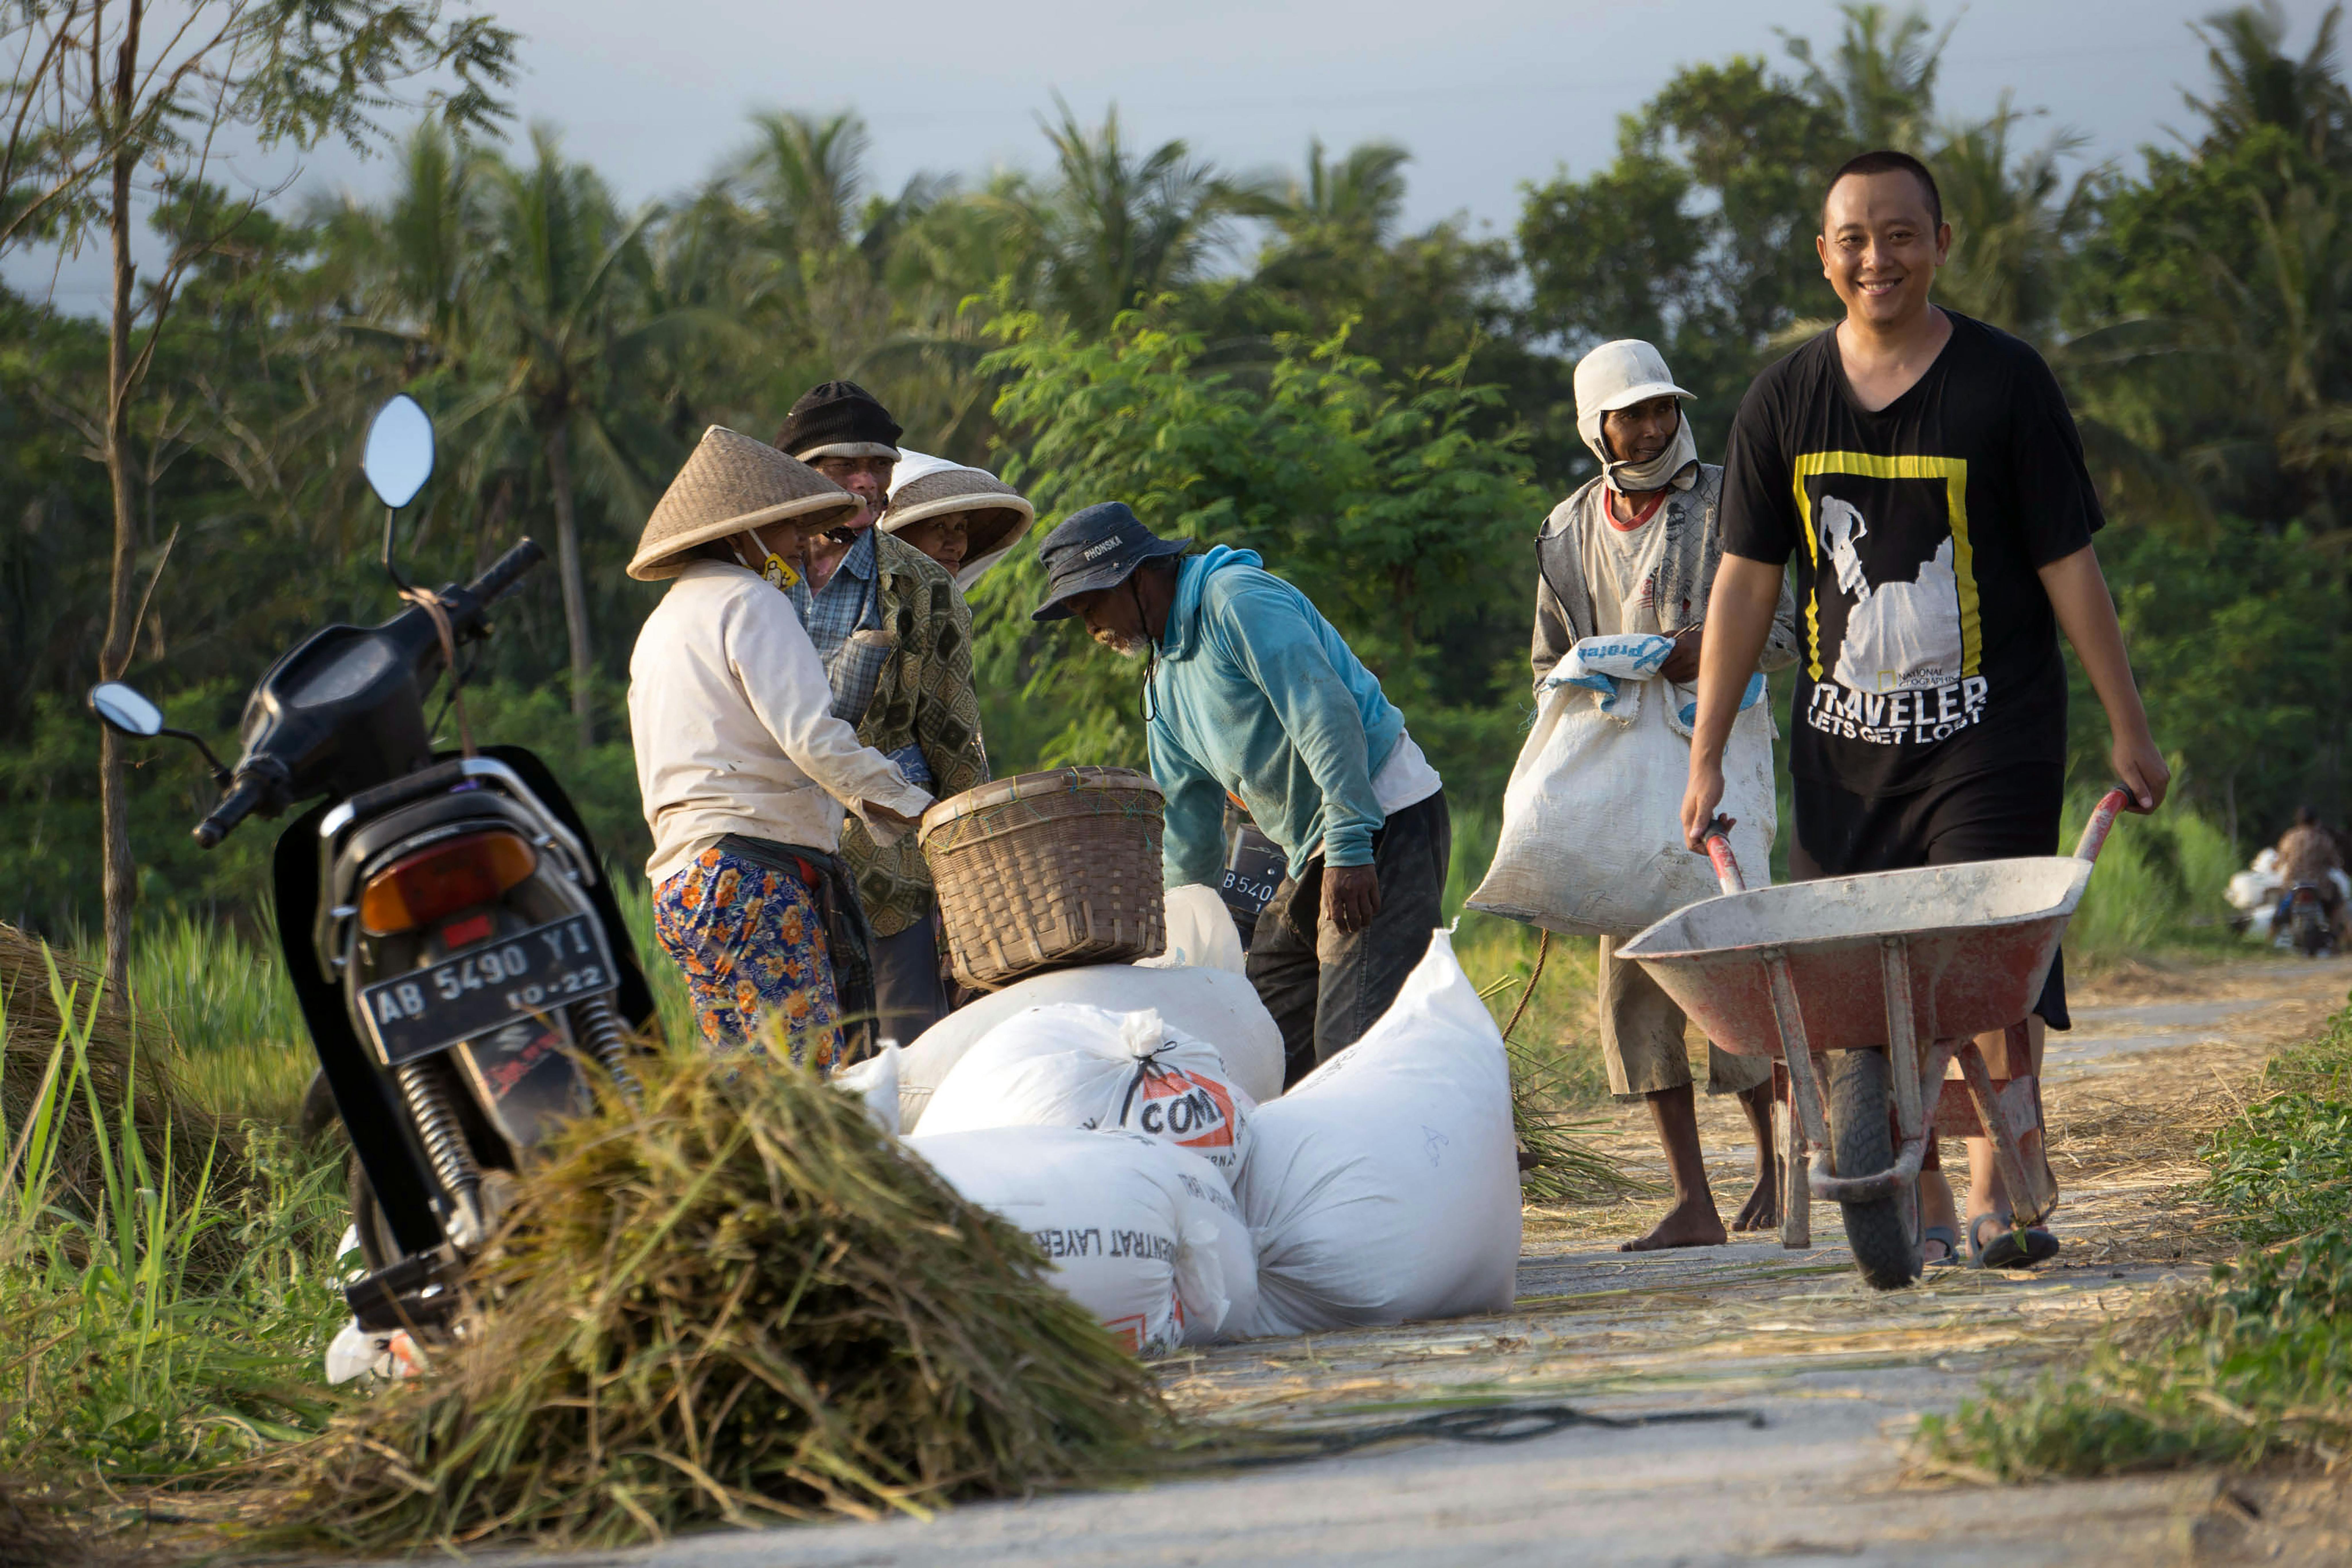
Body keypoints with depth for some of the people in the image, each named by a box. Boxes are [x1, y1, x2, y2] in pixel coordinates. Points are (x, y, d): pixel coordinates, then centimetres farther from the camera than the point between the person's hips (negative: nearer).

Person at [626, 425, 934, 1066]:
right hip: (755, 875, -9)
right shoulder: (748, 602, -4)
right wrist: (913, 809, -11)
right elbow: (811, 736, -16)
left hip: (677, 887, 9)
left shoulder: (663, 623, 25)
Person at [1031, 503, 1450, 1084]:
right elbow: (1189, 821, 25)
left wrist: (1350, 848, -26)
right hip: (1311, 853, 10)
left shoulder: (1237, 600, -11)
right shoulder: (1165, 686, 18)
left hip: (1385, 822, -10)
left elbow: (1327, 713, -21)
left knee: (1352, 1044, -20)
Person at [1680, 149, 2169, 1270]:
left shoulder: (2005, 383, -3)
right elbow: (1745, 583, 8)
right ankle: (1917, 1203, 12)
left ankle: (1995, 1195, -9)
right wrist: (1706, 755, 5)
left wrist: (2129, 730, 0)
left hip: (1991, 734, -3)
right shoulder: (1782, 404, 4)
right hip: (1844, 740, 3)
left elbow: (2069, 567, -1)